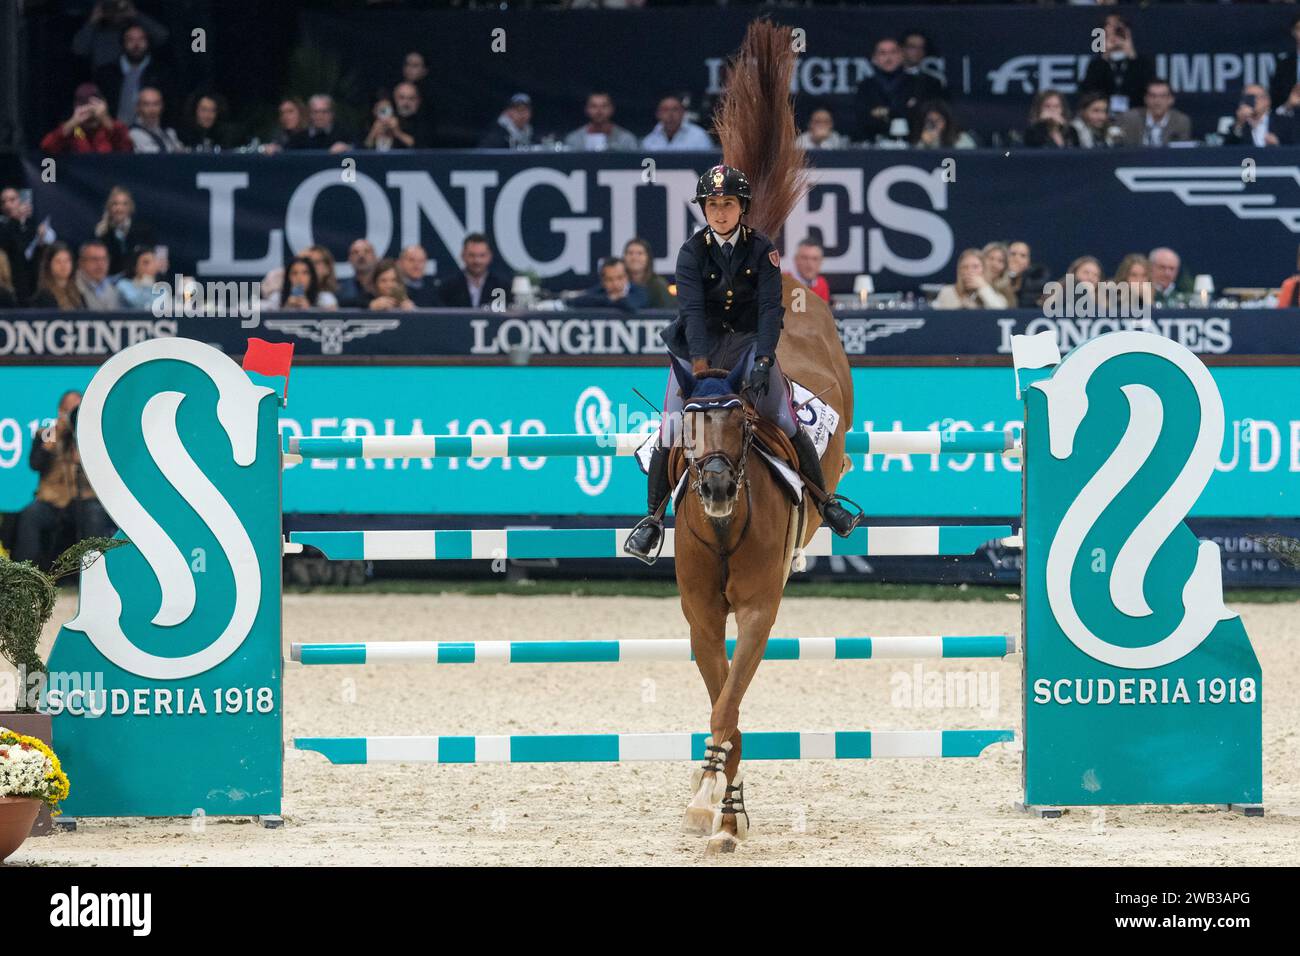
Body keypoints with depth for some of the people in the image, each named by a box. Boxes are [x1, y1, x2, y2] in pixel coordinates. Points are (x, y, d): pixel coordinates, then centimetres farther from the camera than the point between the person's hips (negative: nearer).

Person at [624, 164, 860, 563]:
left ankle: (826, 501, 4)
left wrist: (763, 361, -29)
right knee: (670, 430, -9)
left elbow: (771, 307, -14)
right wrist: (700, 363, -33)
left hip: (750, 341, 0)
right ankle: (653, 518, 2)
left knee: (786, 422, -10)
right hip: (699, 345, 0)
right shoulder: (692, 252, -8)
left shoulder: (762, 249, -6)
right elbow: (691, 309, -19)